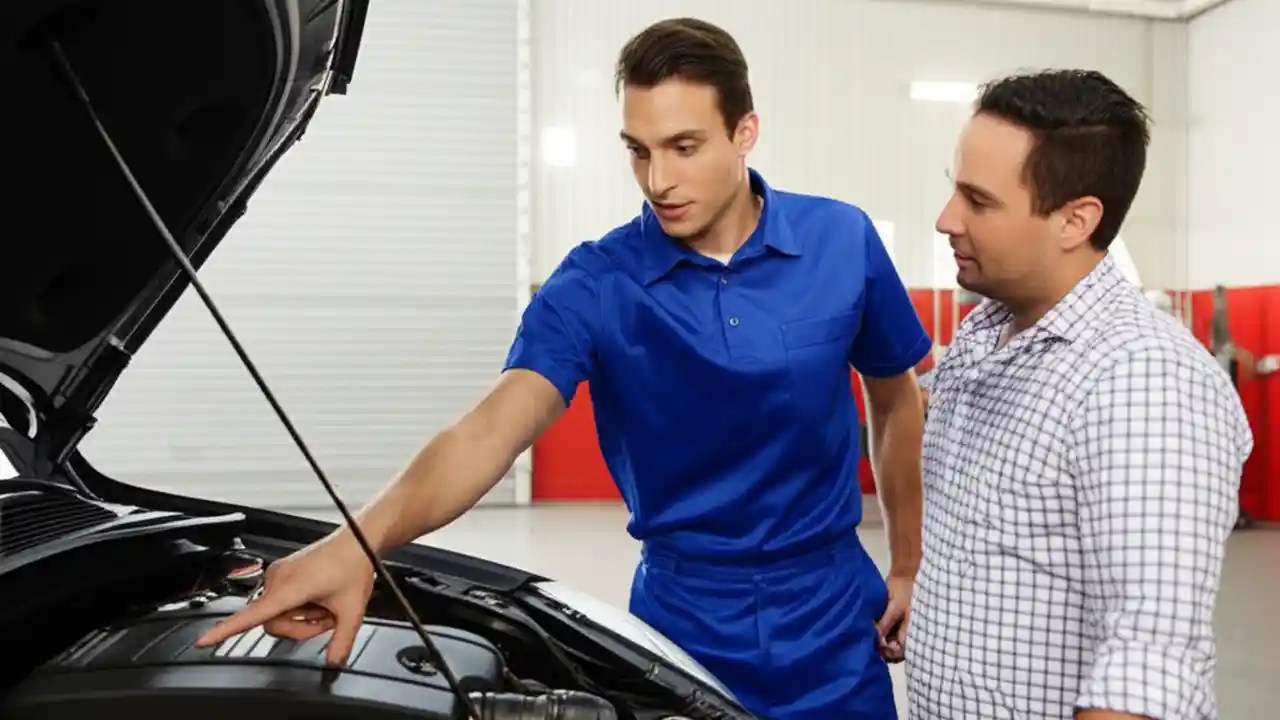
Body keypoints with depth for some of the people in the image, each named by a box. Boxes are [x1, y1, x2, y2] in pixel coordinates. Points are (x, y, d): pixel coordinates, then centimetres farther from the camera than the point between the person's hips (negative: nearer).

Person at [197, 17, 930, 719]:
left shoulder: (845, 242, -7)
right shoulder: (594, 285, -13)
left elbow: (899, 402, 7)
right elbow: (491, 428, -26)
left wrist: (909, 568, 7)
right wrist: (359, 542, -42)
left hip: (833, 613, 2)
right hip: (685, 615, -1)